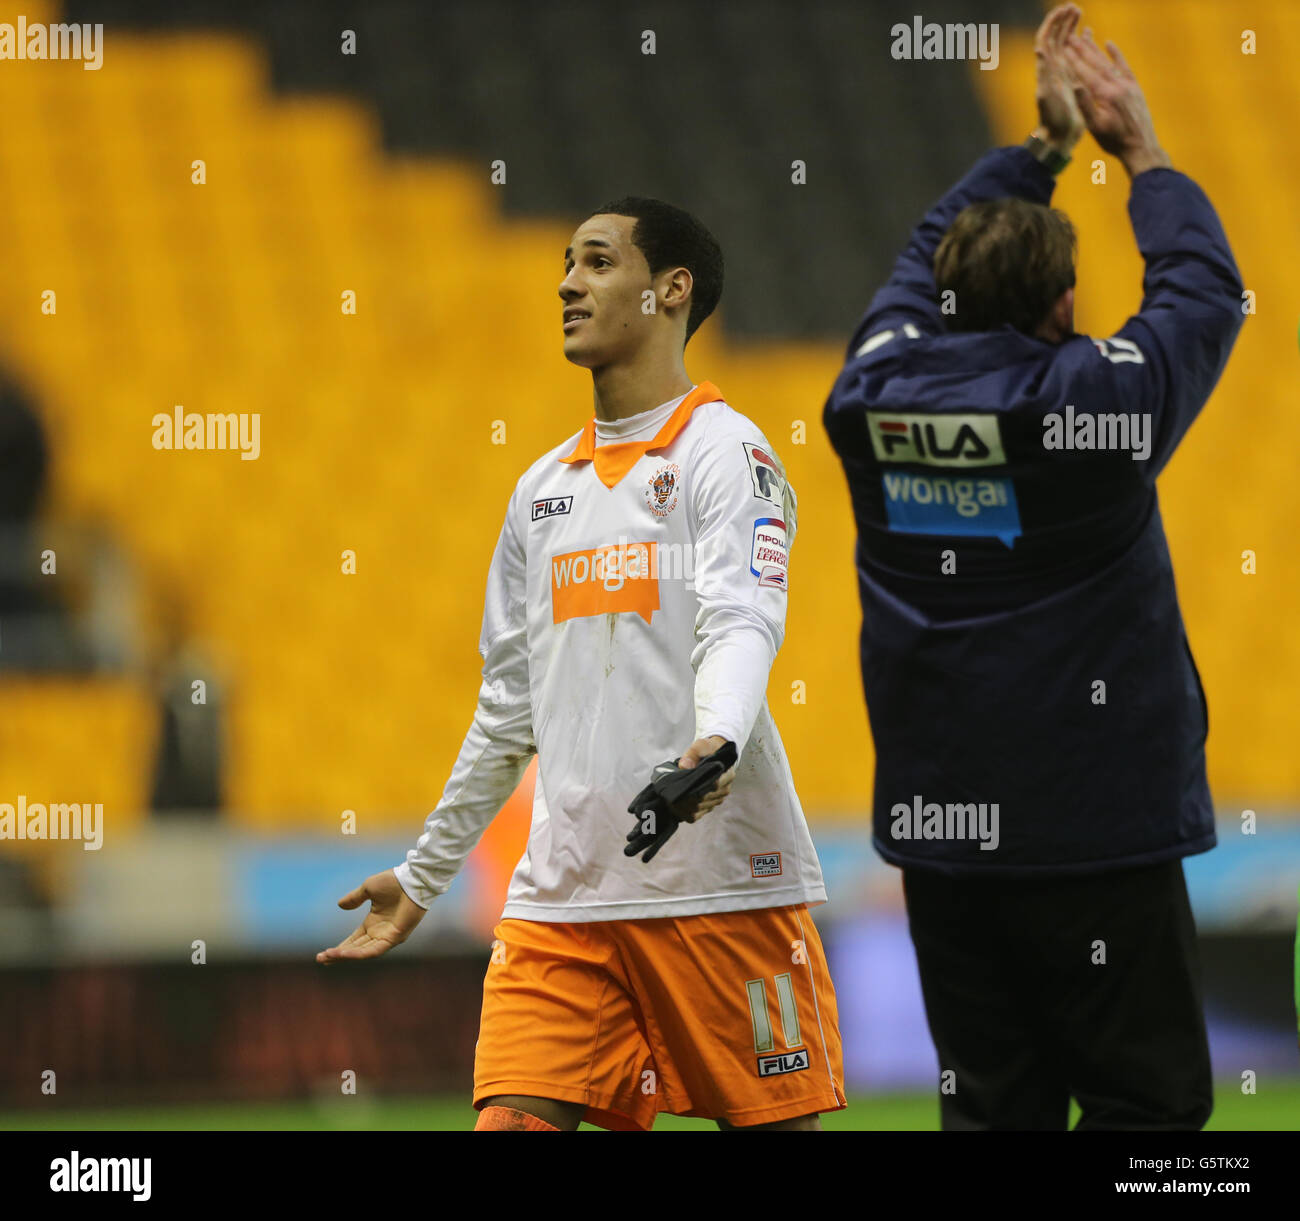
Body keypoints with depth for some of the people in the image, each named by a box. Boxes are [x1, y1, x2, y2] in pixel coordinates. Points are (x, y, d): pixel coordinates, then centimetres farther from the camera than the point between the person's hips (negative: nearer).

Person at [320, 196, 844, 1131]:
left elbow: (741, 623, -18)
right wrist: (421, 877, 28)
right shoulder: (544, 486, 18)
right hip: (562, 895, 6)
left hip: (723, 883, -6)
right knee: (512, 1120, -7)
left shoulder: (725, 450, -2)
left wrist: (715, 744, -38)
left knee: (773, 1121, -2)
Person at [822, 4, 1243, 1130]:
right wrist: (1140, 150, 17)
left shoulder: (877, 393, -1)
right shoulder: (1094, 401, -13)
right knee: (1150, 1103, 0)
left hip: (936, 828, 5)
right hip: (1095, 828, -5)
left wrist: (1042, 143, 26)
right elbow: (1206, 289, 4)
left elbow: (932, 257, 19)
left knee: (991, 1102, 10)